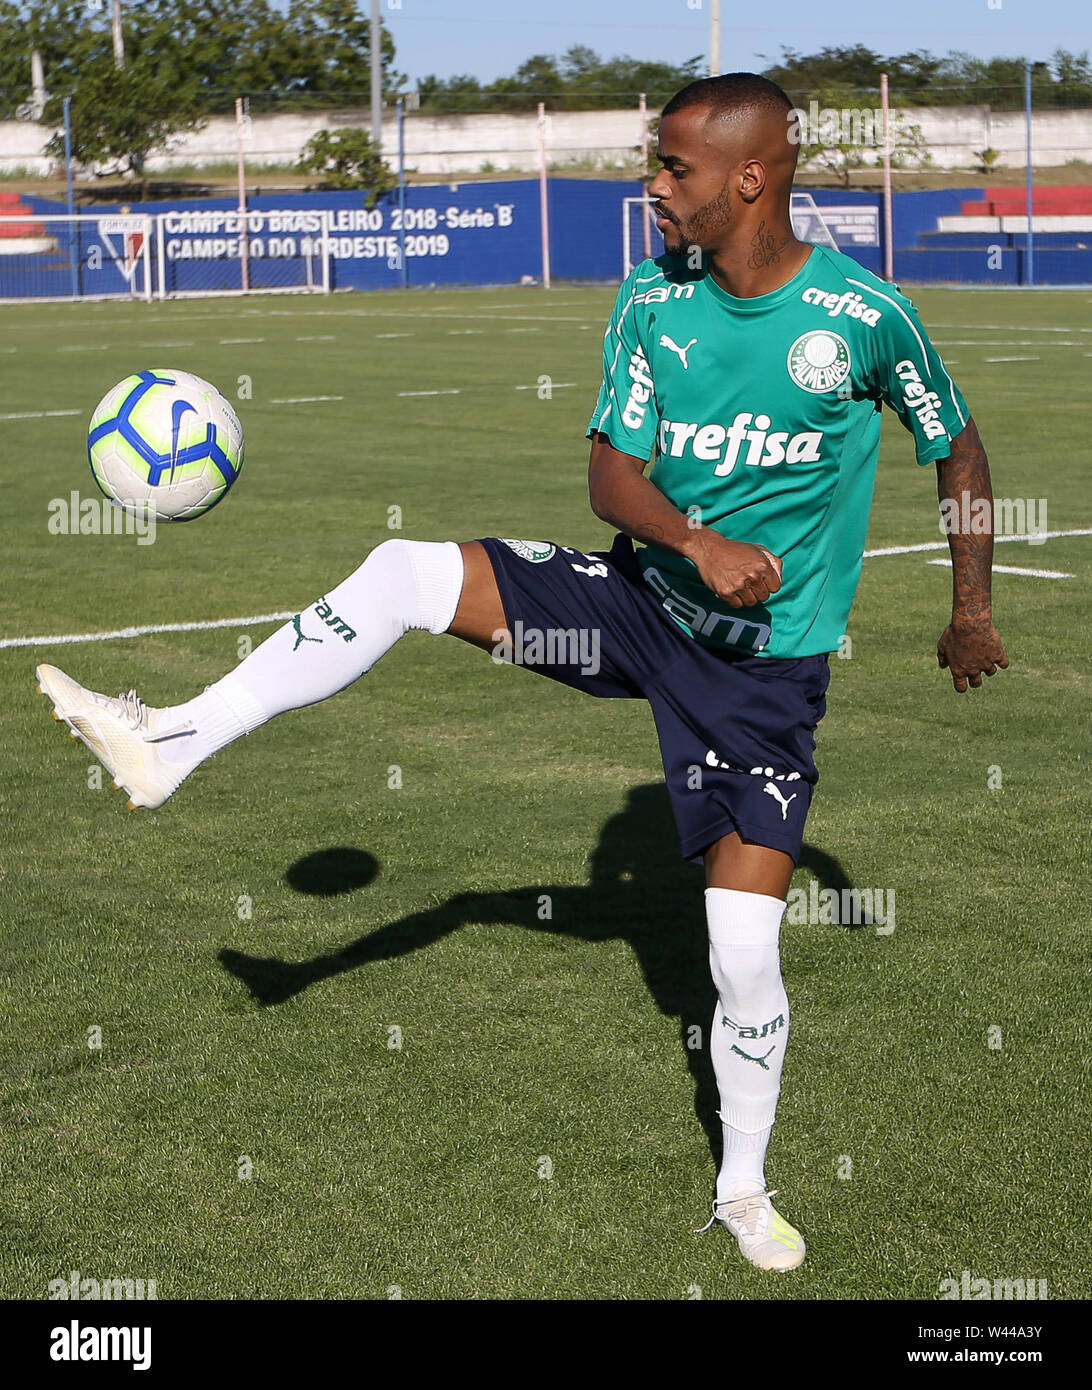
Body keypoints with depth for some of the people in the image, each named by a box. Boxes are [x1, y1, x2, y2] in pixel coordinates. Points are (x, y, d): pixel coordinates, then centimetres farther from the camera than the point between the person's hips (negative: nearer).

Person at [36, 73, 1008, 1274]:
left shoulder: (865, 314, -13)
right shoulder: (653, 302, -4)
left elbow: (957, 448, 3)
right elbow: (612, 475, -6)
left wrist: (972, 610, 8)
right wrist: (700, 545, -26)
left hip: (764, 667, -3)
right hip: (642, 599, 3)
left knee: (745, 953, -5)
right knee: (402, 574, -16)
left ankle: (744, 1192, 20)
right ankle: (170, 744, -11)